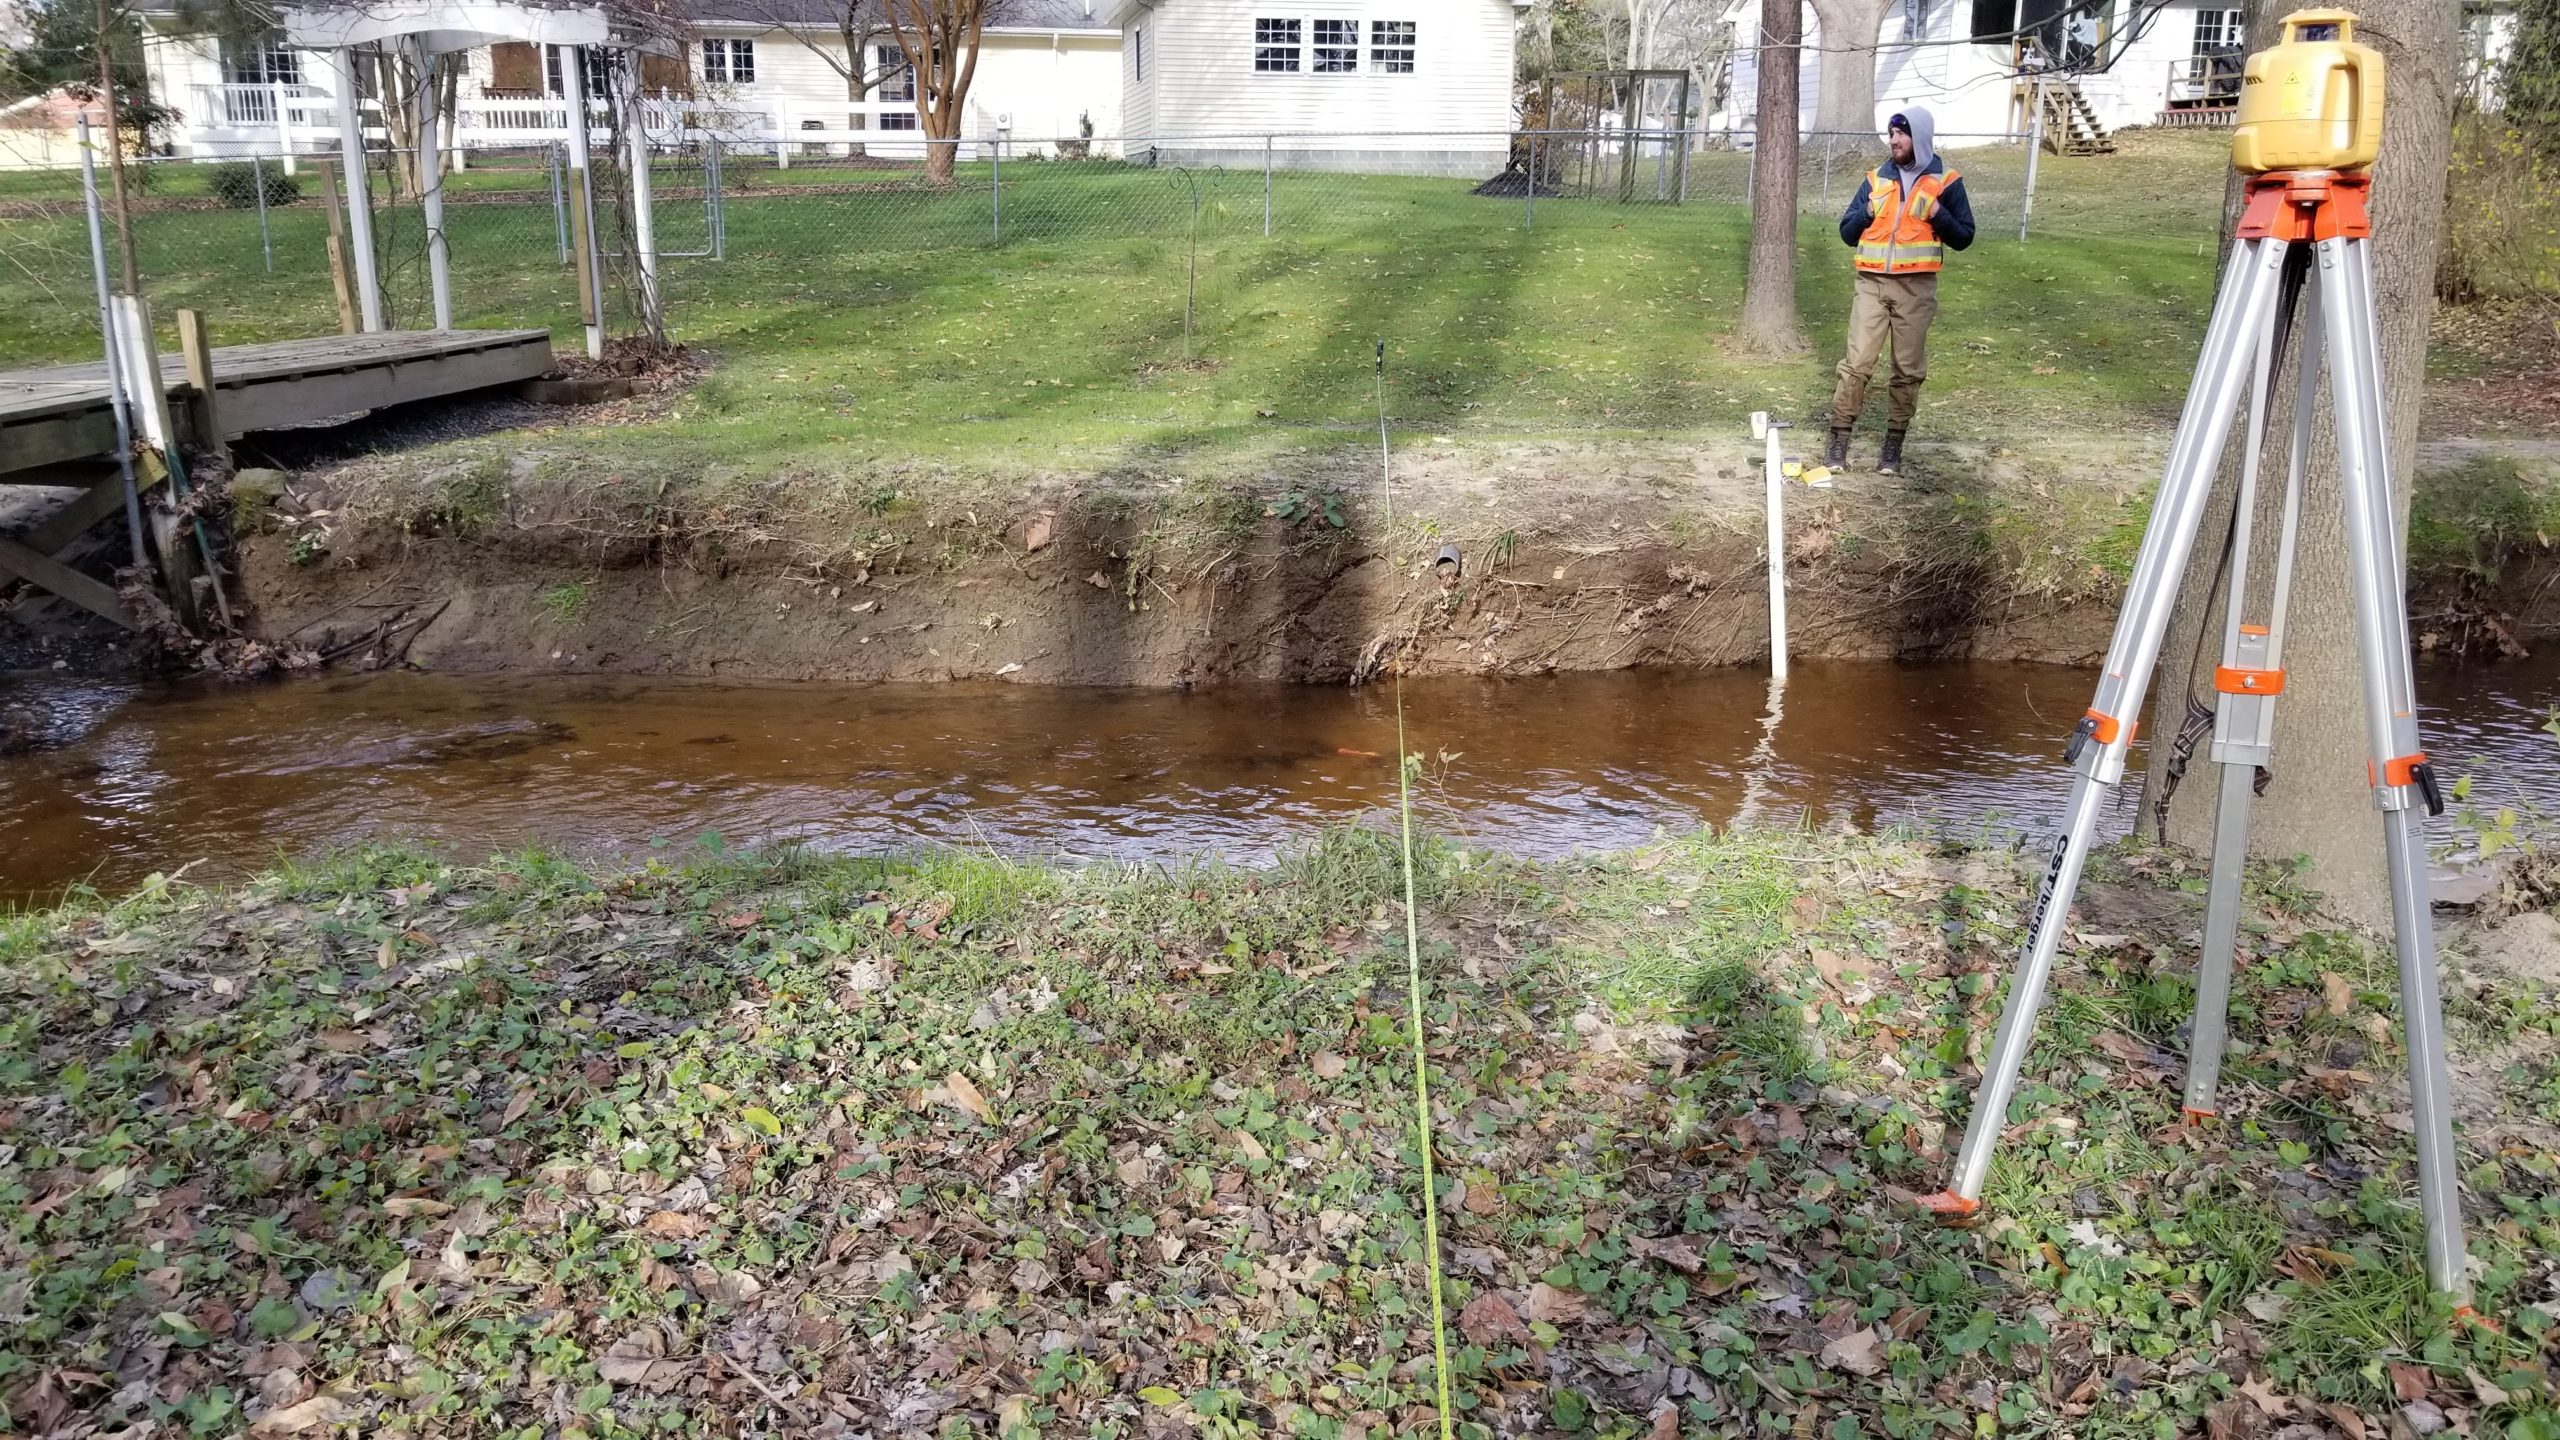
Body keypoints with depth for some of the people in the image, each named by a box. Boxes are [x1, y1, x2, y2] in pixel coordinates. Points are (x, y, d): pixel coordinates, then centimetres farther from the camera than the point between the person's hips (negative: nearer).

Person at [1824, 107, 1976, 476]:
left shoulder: (1945, 182, 3)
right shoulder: (1875, 179, 9)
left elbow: (1964, 238, 4)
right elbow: (1847, 234, 11)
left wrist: (1938, 215, -13)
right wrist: (1868, 213, -8)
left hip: (1917, 288, -1)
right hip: (1872, 283, 1)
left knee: (1908, 369, 4)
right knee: (1856, 363, -6)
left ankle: (1894, 444, 12)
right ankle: (1839, 439, -2)